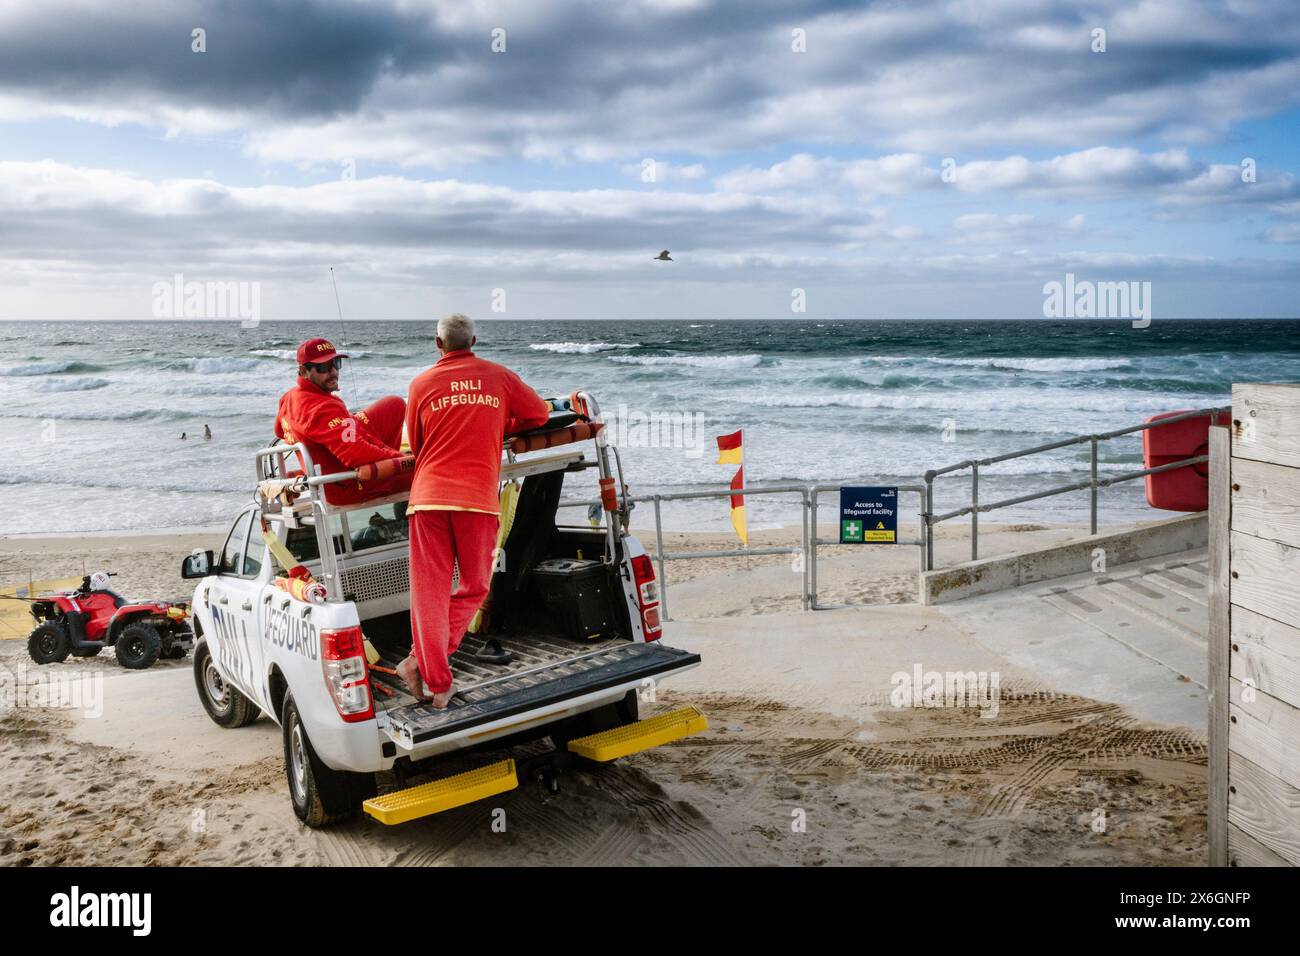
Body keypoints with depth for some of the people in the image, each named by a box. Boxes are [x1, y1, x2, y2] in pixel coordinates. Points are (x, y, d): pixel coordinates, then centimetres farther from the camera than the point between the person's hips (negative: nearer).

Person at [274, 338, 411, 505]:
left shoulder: (289, 397, -1)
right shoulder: (323, 409, -31)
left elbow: (280, 431, 21)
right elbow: (356, 455, -37)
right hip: (348, 488, -10)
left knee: (395, 404, 12)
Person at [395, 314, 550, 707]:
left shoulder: (422, 384, 9)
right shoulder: (499, 377, 9)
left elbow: (416, 445, 17)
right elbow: (539, 413, 21)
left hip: (429, 496, 1)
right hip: (478, 497, -1)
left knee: (430, 591, 3)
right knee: (473, 588, 13)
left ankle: (438, 683, -3)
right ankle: (420, 659, -1)